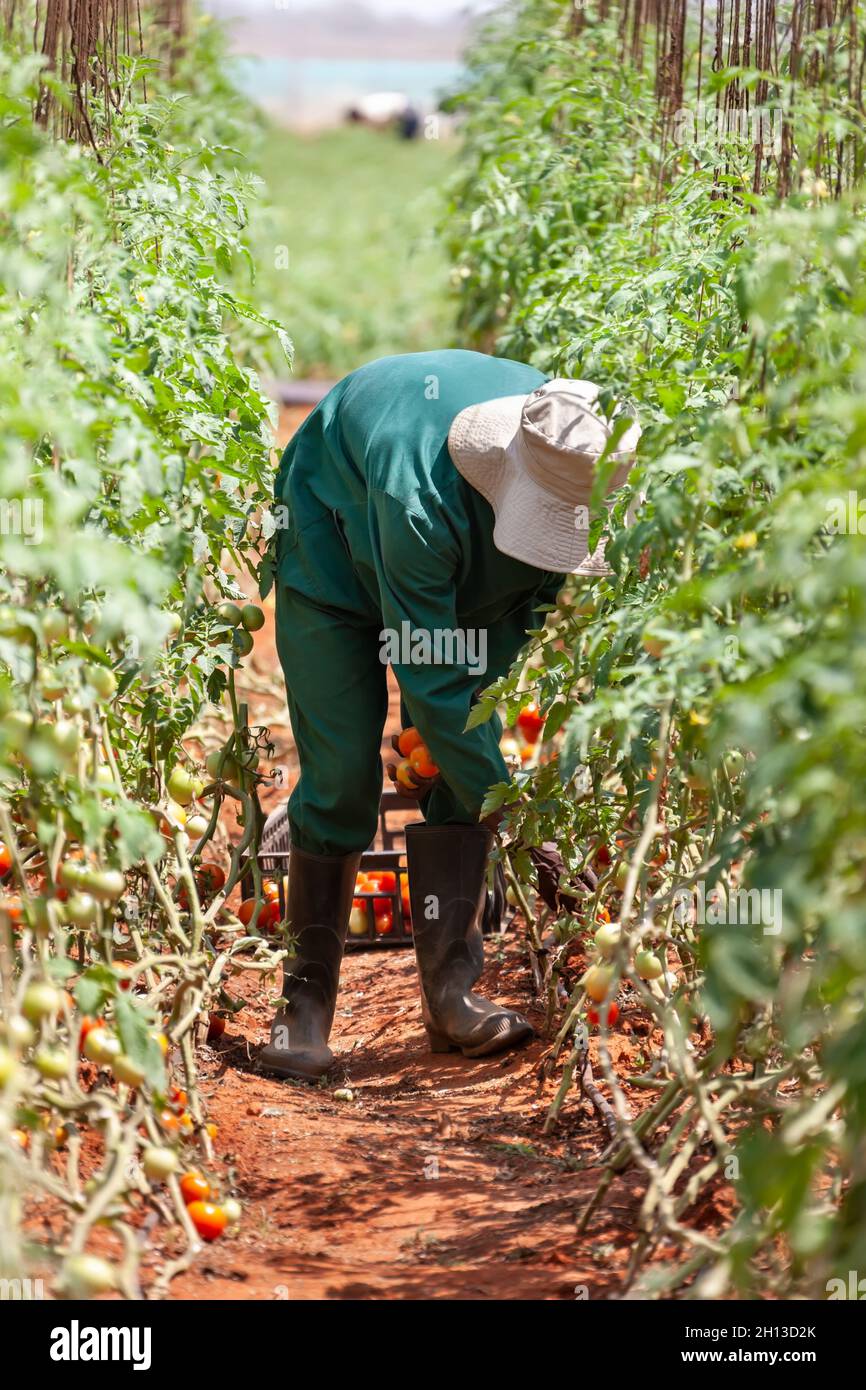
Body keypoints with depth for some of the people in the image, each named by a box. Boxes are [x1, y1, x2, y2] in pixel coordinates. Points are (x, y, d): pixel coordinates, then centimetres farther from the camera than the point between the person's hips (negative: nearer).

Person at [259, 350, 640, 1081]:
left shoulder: (580, 466, -29)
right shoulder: (423, 497, -46)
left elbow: (542, 590, -8)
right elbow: (430, 686, -40)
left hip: (467, 575, 5)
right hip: (336, 546, -5)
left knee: (465, 759, -8)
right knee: (342, 772, -11)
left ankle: (451, 988, -6)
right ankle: (307, 995, -1)